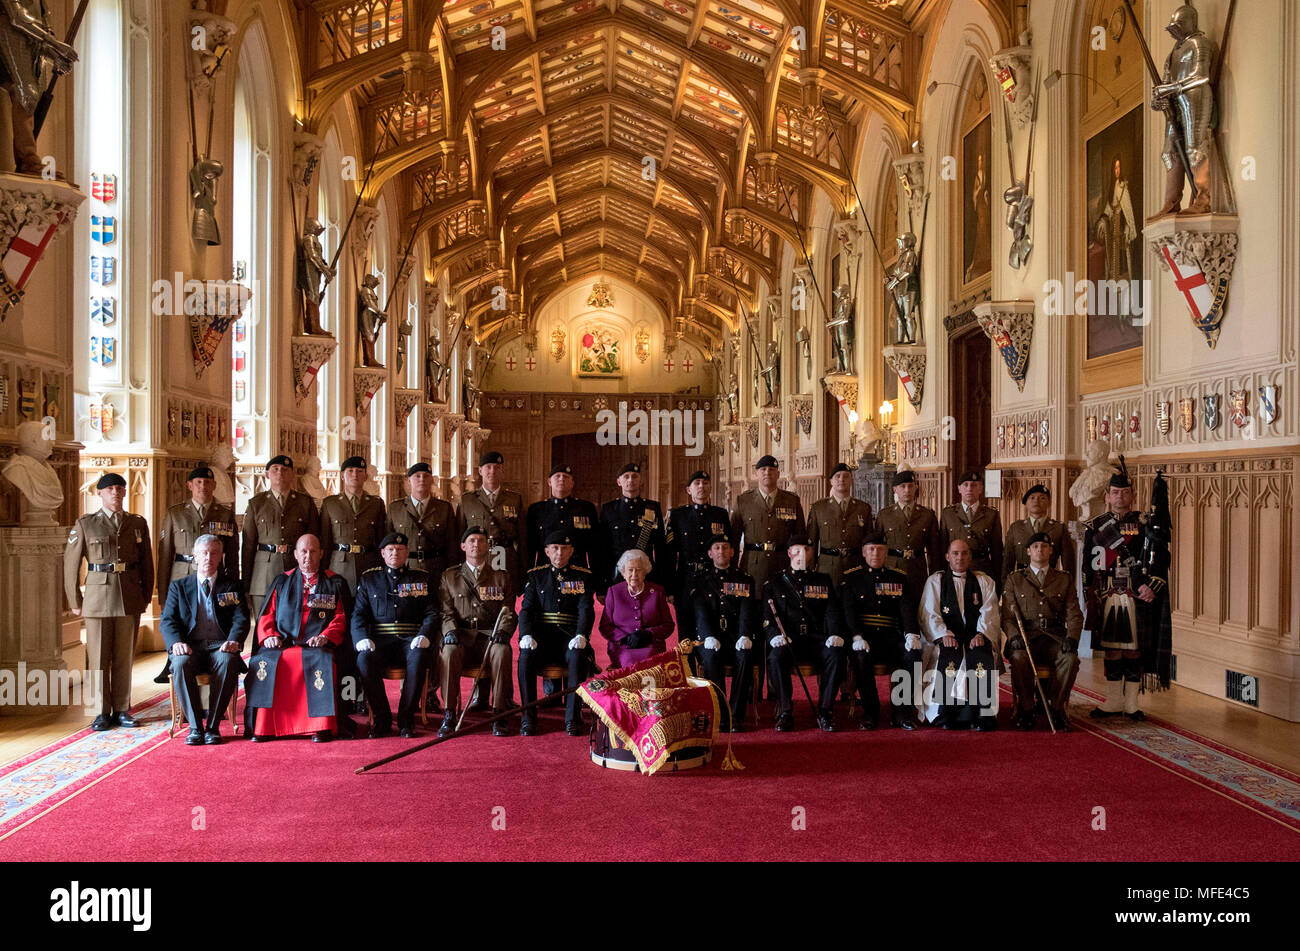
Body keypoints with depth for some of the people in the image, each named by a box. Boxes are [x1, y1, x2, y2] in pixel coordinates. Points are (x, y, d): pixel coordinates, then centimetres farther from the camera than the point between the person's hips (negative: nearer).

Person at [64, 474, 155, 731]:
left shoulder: (138, 524, 10)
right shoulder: (85, 524, 3)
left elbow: (147, 564, 13)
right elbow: (70, 564, 4)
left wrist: (146, 597, 9)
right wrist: (75, 601, 3)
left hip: (130, 600, 2)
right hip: (98, 598, -2)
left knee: (125, 657, 6)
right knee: (98, 658, 1)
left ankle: (122, 710, 14)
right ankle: (102, 712, 9)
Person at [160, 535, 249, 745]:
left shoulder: (232, 584, 15)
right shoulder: (179, 585, 16)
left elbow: (241, 619, 4)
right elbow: (167, 621, 6)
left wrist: (233, 641, -18)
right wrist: (176, 642, -16)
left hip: (220, 648, -1)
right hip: (191, 648, 1)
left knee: (228, 661, -35)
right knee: (181, 663, -34)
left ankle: (213, 726, -25)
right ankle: (195, 727, -24)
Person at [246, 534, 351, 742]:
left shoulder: (335, 583, 15)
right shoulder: (281, 582, 22)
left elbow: (342, 617, 9)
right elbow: (267, 614, 18)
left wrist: (325, 636, -10)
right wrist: (269, 635, -3)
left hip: (318, 646, -2)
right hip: (282, 644, 2)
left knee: (321, 662, -37)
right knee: (263, 661, -30)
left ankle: (321, 727, -34)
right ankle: (262, 727, -26)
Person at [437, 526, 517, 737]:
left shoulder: (501, 577, 16)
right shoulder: (449, 577, 17)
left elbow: (508, 612, 8)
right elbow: (445, 611, 8)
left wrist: (503, 631, -13)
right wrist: (450, 631, -13)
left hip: (490, 637, 0)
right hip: (461, 637, 0)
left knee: (502, 651, -35)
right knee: (450, 651, -35)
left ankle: (499, 714, -29)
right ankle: (449, 715, -29)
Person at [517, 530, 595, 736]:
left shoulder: (582, 576, 10)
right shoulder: (536, 576, 14)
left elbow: (586, 610, -1)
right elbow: (526, 609, 5)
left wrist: (581, 636, -20)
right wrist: (526, 635, -15)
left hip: (570, 637, -1)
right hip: (541, 636, 1)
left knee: (578, 656, -34)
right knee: (526, 656, -30)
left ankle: (573, 718, -27)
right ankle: (528, 717, -22)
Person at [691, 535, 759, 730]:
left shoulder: (744, 580, 15)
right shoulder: (699, 579, 12)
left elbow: (747, 612, 2)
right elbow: (700, 612, -2)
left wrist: (745, 636, -18)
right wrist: (709, 637, -20)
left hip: (736, 639, 1)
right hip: (709, 638, -1)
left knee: (745, 656, -31)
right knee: (711, 656, -34)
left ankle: (736, 716, -26)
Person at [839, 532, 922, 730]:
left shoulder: (898, 578, 17)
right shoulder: (851, 577, 10)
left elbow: (908, 608, 4)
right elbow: (848, 610, -2)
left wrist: (912, 634, -16)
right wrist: (857, 636, -20)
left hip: (891, 637, 2)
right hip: (864, 636, -2)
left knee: (913, 653, -27)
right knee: (861, 656, -35)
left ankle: (900, 712, -14)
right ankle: (870, 712, -17)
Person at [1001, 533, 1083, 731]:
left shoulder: (1064, 579, 17)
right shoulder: (1014, 579, 14)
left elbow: (1074, 615, 9)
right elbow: (1007, 615, 6)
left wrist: (1072, 637, -12)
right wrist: (1014, 636, -14)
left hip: (1055, 638, 1)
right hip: (1026, 637, -1)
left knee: (1070, 658, -31)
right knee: (1019, 658, -34)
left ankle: (1056, 707, -12)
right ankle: (1026, 709, -16)